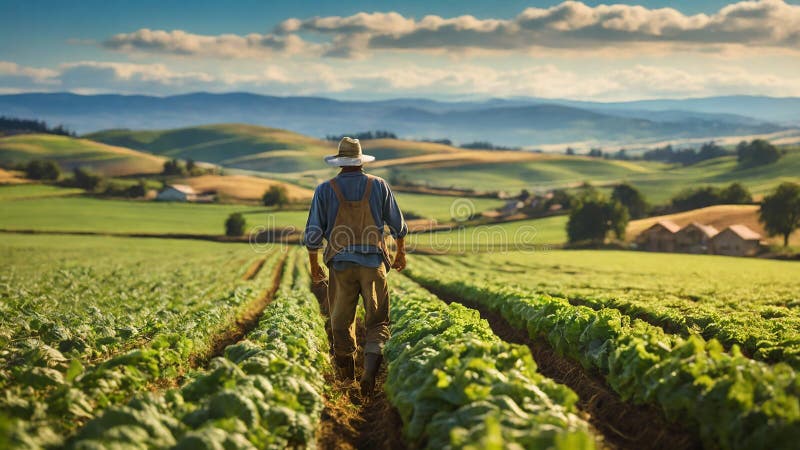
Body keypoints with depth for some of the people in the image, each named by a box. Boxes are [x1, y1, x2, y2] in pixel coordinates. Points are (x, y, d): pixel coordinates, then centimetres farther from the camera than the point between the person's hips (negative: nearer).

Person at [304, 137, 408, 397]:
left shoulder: (325, 190, 1)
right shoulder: (379, 186, 3)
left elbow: (313, 234, 1)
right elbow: (398, 225, 10)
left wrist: (314, 266, 14)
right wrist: (401, 253, 25)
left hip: (340, 265, 0)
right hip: (373, 263, 0)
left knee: (341, 322, 13)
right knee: (377, 322, 4)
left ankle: (347, 376, 24)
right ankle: (370, 372, -15)